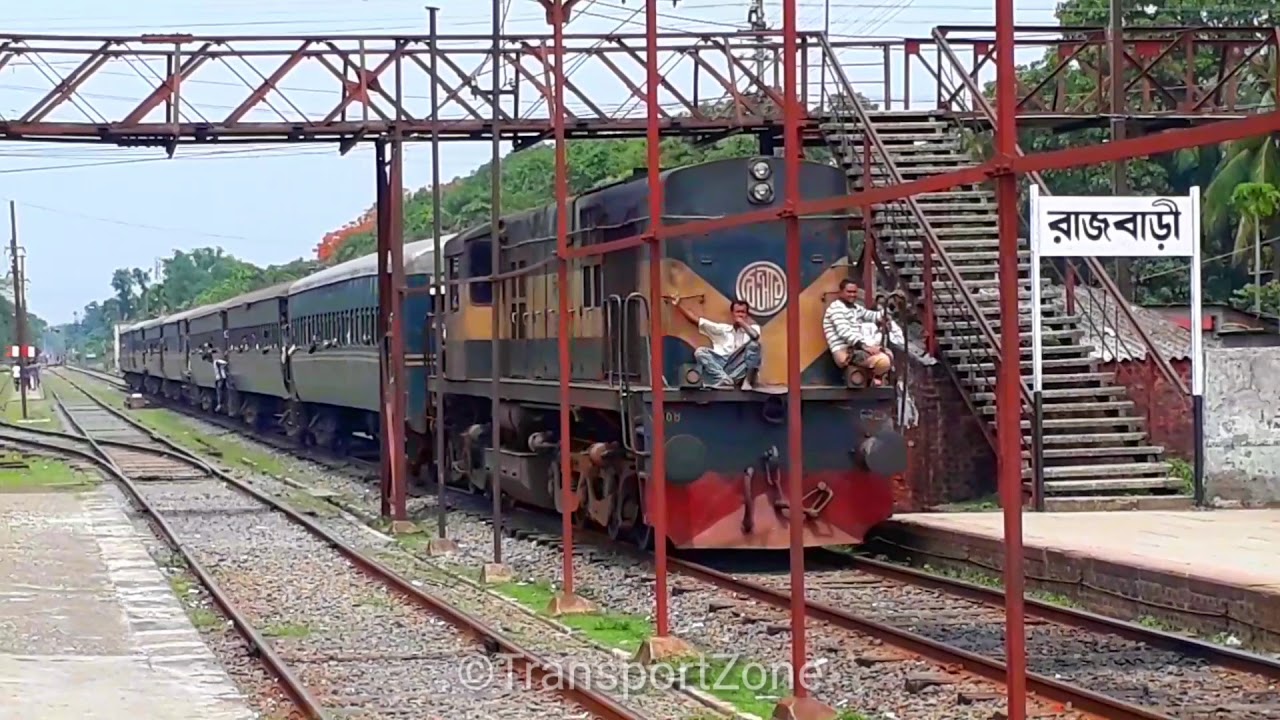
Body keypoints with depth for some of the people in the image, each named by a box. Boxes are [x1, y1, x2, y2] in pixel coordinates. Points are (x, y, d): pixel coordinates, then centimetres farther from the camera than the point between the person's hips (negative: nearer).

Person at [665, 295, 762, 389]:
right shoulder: (723, 328, 23)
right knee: (700, 352, -20)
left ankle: (749, 379, -29)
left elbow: (755, 336, -9)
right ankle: (725, 380, -34)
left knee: (753, 344, -24)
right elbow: (696, 319, 23)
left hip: (739, 367, -2)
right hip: (720, 365, 2)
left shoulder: (751, 328, 18)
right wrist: (678, 305, 18)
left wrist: (742, 323, 5)